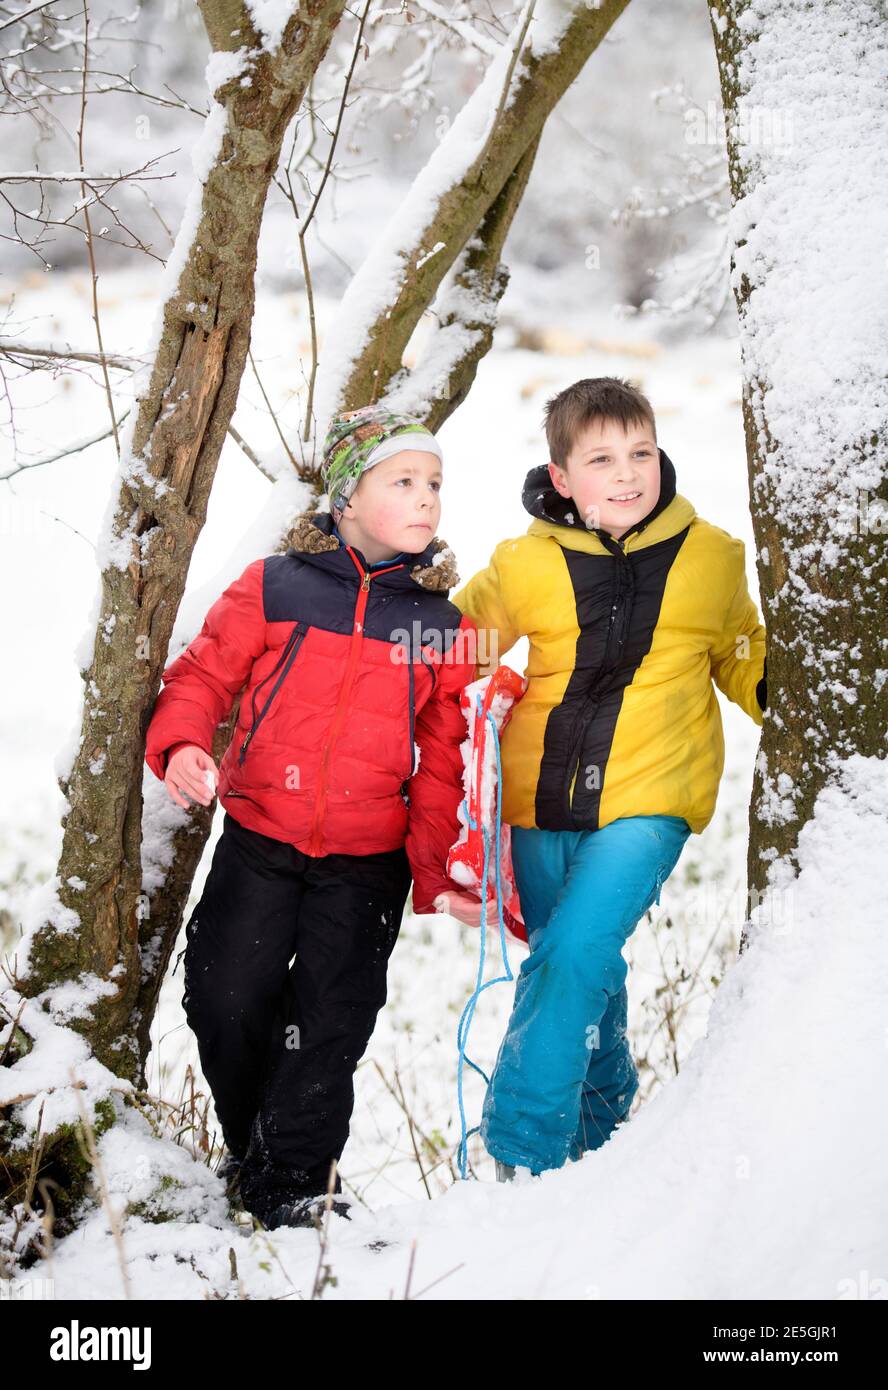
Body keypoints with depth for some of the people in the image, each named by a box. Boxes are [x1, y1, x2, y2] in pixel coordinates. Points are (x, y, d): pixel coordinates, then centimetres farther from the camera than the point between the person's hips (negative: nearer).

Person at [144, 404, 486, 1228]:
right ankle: (252, 1147, 28)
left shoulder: (442, 629, 3)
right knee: (225, 999, 1)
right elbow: (204, 673, 0)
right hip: (259, 843, -1)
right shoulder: (273, 589, -3)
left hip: (369, 862, 1)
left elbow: (442, 764, 6)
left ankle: (290, 1181, 19)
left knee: (330, 1022, 3)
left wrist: (440, 873, 0)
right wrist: (181, 745, -20)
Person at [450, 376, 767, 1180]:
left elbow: (745, 661, 18)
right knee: (586, 976, 15)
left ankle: (522, 1156, -13)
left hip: (648, 800, -2)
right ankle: (601, 1132, 38)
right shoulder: (524, 565, -1)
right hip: (542, 804, 2)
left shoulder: (712, 557, 1)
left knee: (571, 957, -20)